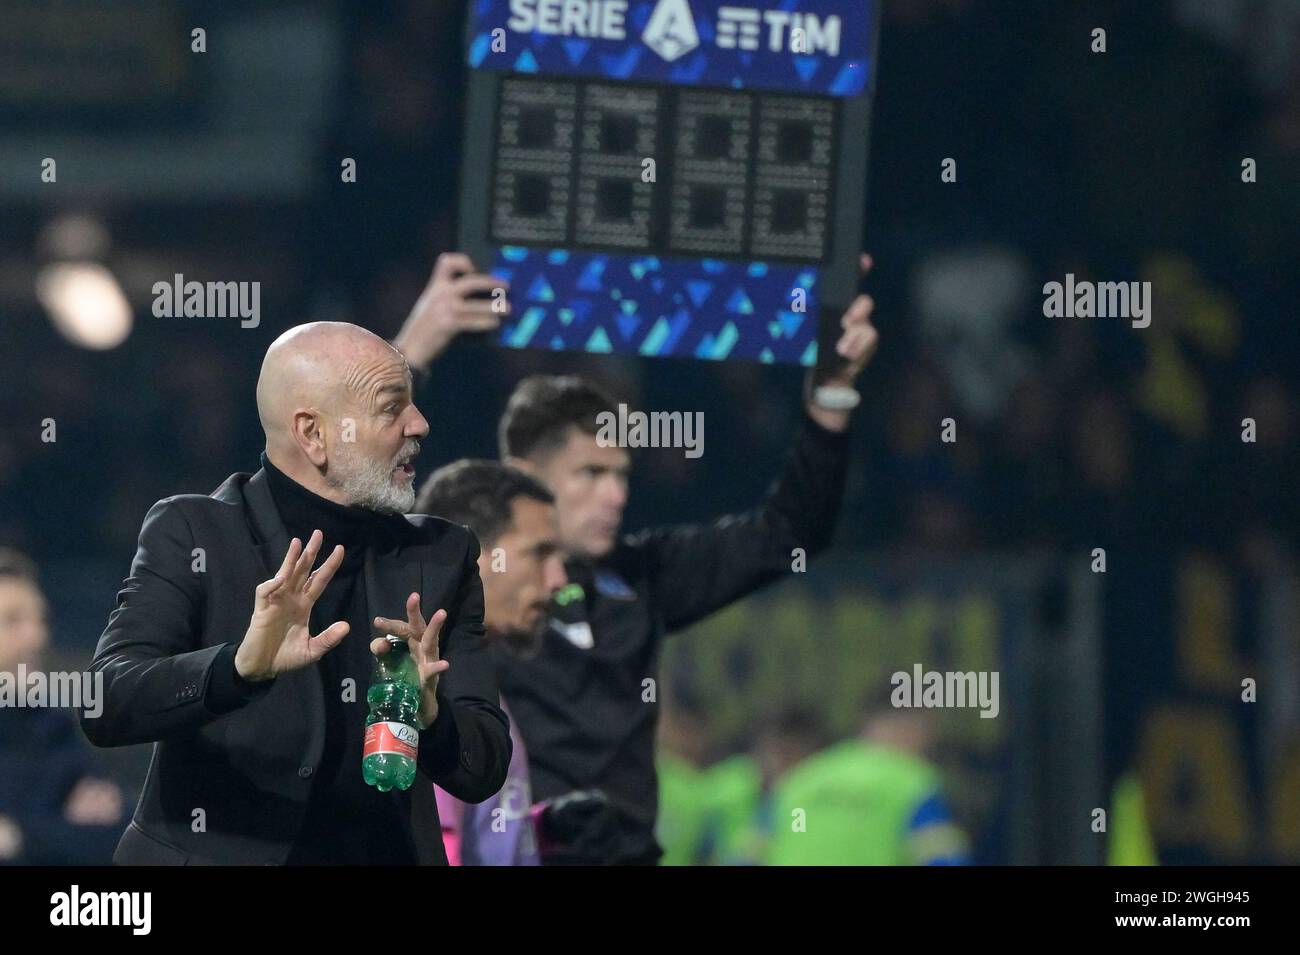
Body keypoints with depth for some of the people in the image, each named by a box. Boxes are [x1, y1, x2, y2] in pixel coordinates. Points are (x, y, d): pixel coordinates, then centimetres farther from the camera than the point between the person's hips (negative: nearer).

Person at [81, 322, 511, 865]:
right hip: (213, 853, -3)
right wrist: (242, 667, -28)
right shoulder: (191, 534, -2)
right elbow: (105, 708, -14)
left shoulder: (441, 557, 7)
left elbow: (484, 770, 1)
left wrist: (428, 716, -19)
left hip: (384, 855, 3)